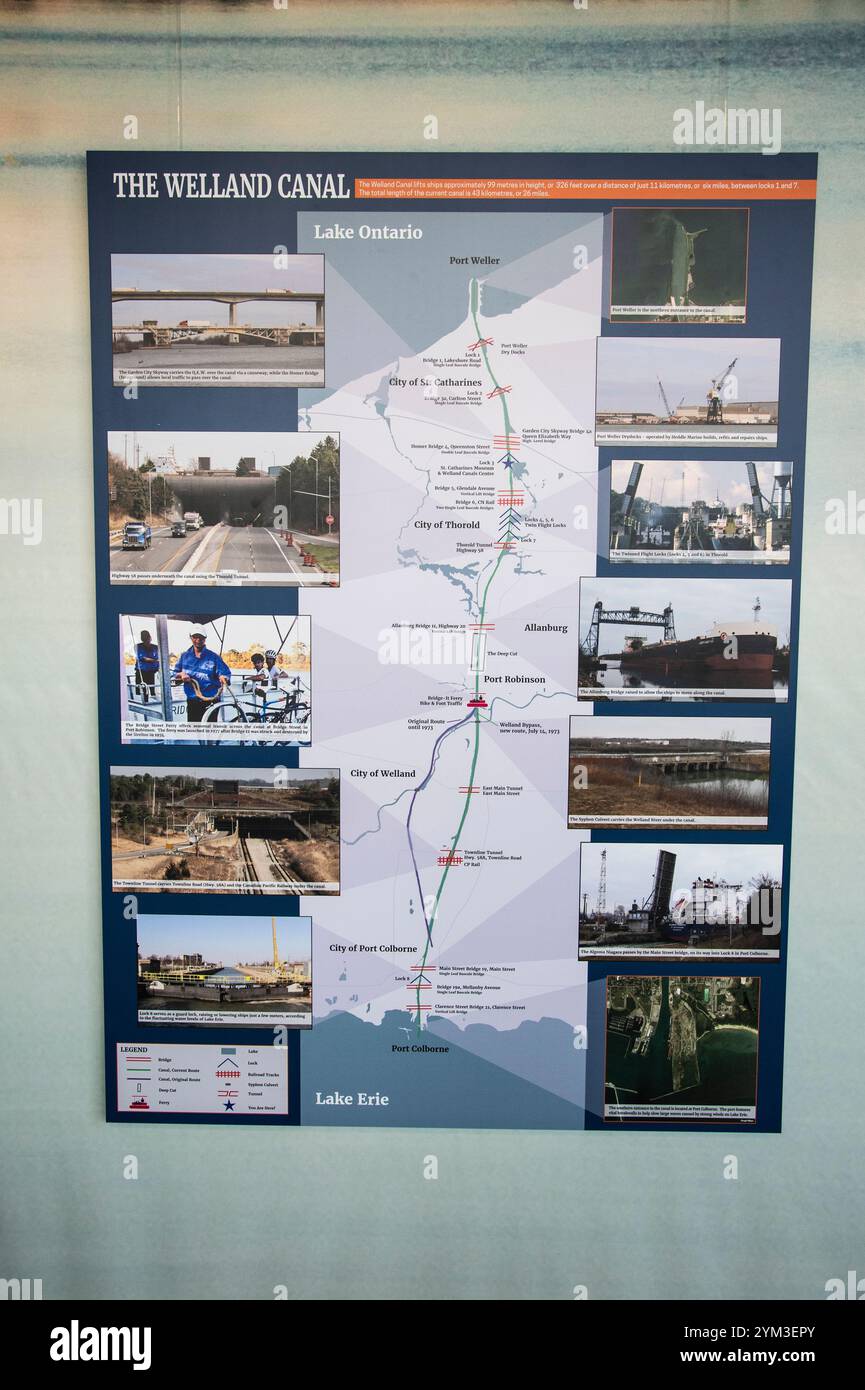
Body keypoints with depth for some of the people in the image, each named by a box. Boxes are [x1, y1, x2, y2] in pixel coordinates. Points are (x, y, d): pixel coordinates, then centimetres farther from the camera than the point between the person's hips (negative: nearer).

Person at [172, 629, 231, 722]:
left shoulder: (213, 657, 0)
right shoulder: (184, 656, 10)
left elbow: (225, 672, -6)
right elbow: (174, 674, 15)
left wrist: (223, 677, -29)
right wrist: (181, 674, -7)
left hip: (210, 700, -3)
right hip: (192, 700, 3)